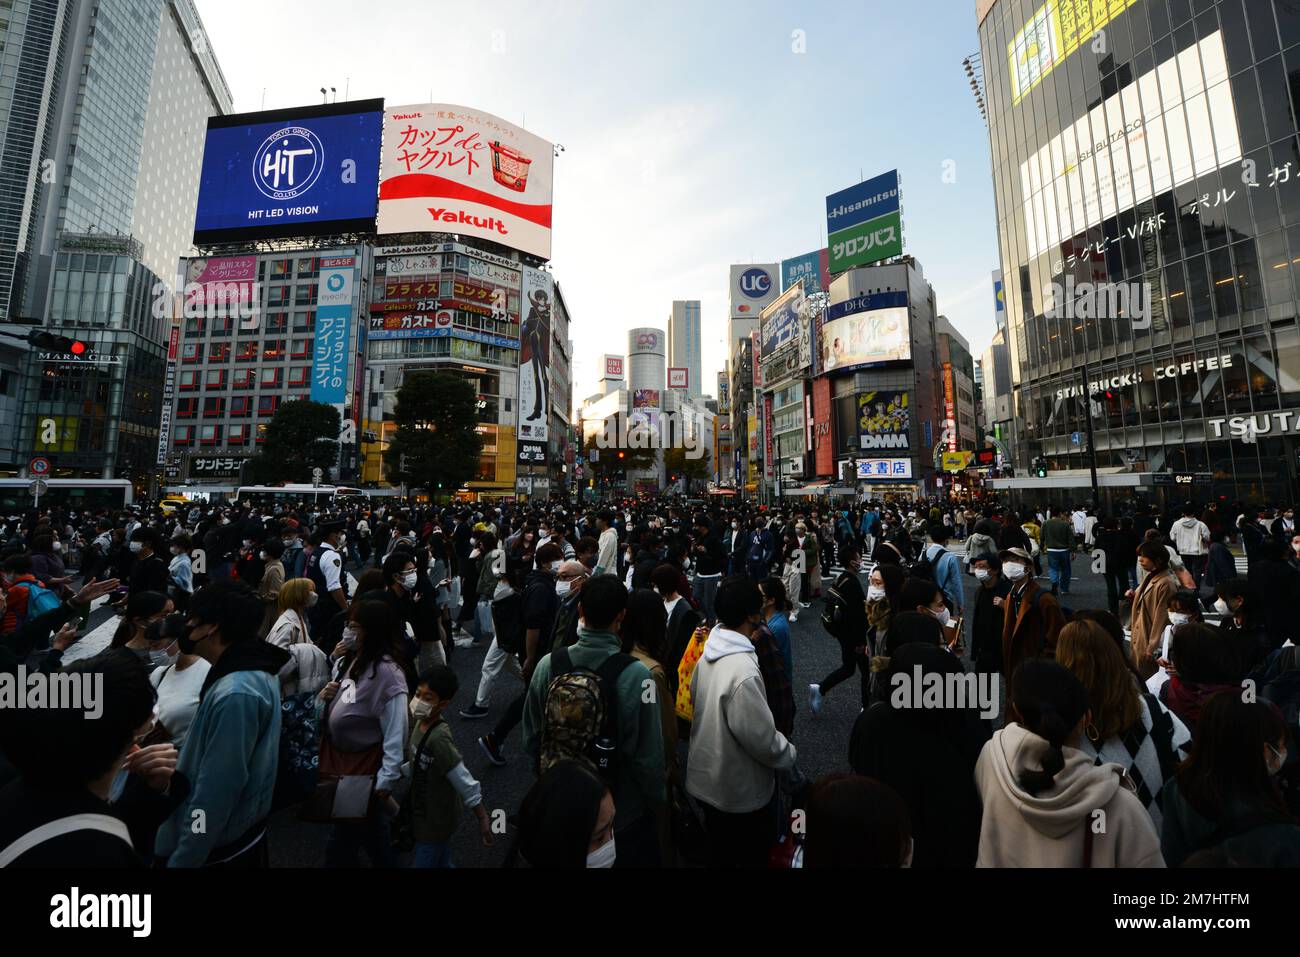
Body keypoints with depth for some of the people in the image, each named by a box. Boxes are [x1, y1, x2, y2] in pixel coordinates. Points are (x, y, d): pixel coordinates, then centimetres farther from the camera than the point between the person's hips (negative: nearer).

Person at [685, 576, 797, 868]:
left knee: (719, 853, 28)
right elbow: (761, 738, -27)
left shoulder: (709, 651, -8)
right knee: (752, 856, 20)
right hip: (742, 790, -7)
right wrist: (789, 755, -7)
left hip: (707, 777, 7)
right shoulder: (743, 671, -35)